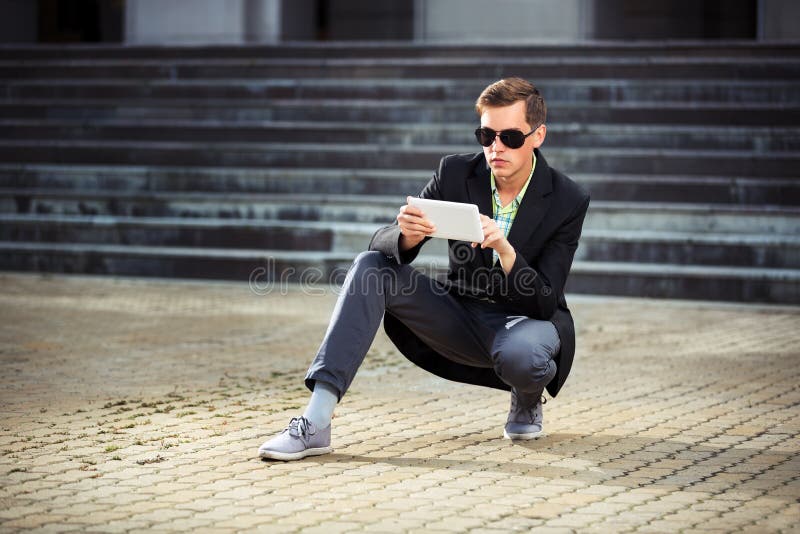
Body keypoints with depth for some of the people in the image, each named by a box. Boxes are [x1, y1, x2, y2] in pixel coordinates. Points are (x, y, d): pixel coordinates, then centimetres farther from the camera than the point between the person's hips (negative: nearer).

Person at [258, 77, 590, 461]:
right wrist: (408, 235, -35)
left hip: (526, 320, -3)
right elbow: (383, 244, -10)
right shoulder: (455, 174, -6)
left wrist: (505, 251, -36)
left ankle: (527, 401, 3)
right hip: (461, 320, 3)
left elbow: (544, 301, -18)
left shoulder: (568, 201, -14)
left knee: (519, 357, -40)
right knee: (371, 267, -19)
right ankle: (316, 422, -30)